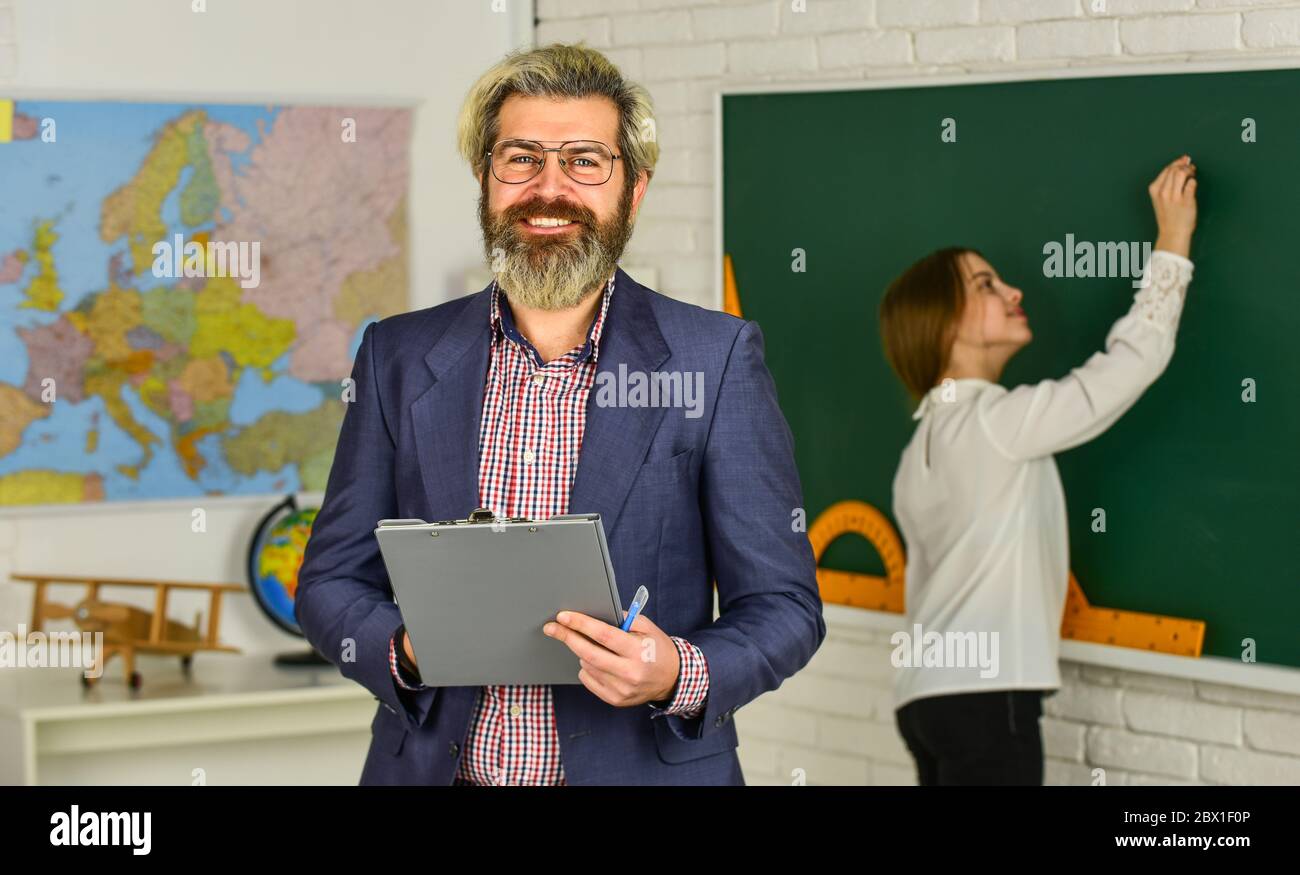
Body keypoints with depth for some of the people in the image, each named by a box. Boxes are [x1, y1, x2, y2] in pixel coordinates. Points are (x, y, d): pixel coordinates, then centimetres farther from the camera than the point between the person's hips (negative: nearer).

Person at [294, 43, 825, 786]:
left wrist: (681, 675, -23)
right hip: (436, 767, 2)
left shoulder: (717, 359, -5)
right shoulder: (399, 357, 3)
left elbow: (783, 606, -5)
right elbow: (332, 580, 6)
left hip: (642, 768, -2)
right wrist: (405, 650, -14)